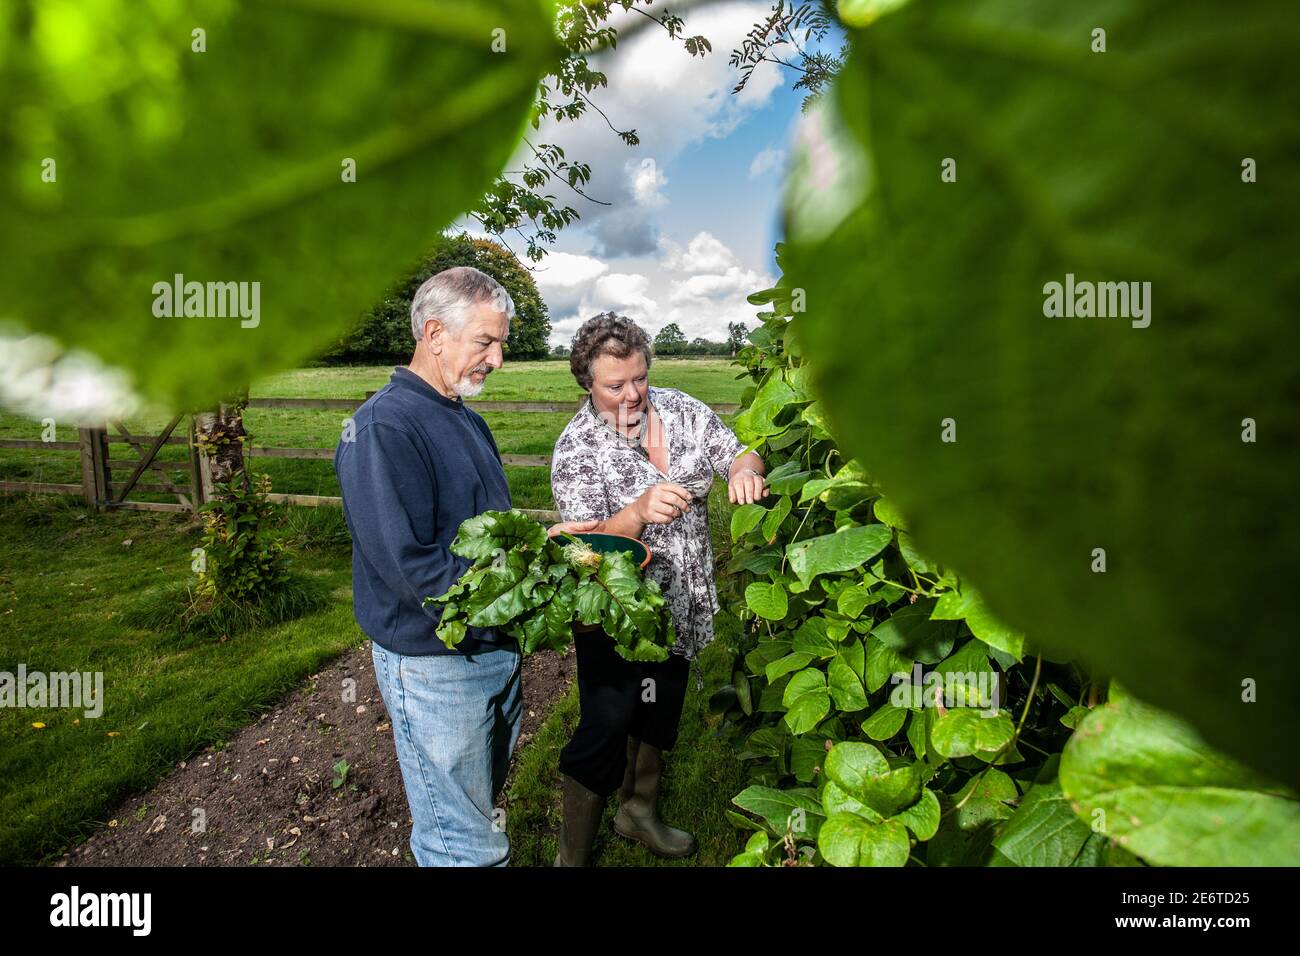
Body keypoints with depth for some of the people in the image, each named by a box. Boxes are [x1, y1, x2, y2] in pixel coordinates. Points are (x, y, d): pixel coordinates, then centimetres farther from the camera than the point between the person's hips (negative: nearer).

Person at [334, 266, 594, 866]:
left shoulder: (467, 421, 11)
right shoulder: (383, 429, -20)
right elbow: (410, 569, -26)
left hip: (496, 648, 9)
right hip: (436, 665, -8)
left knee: (482, 807, 25)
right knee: (461, 843, 8)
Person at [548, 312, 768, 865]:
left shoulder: (681, 409, -3)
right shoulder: (576, 448, -18)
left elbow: (736, 452, 1)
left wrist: (745, 471, -24)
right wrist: (640, 512, -44)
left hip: (680, 605, 6)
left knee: (659, 712, 22)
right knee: (605, 726, 1)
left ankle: (638, 811, 48)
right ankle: (573, 852, 25)